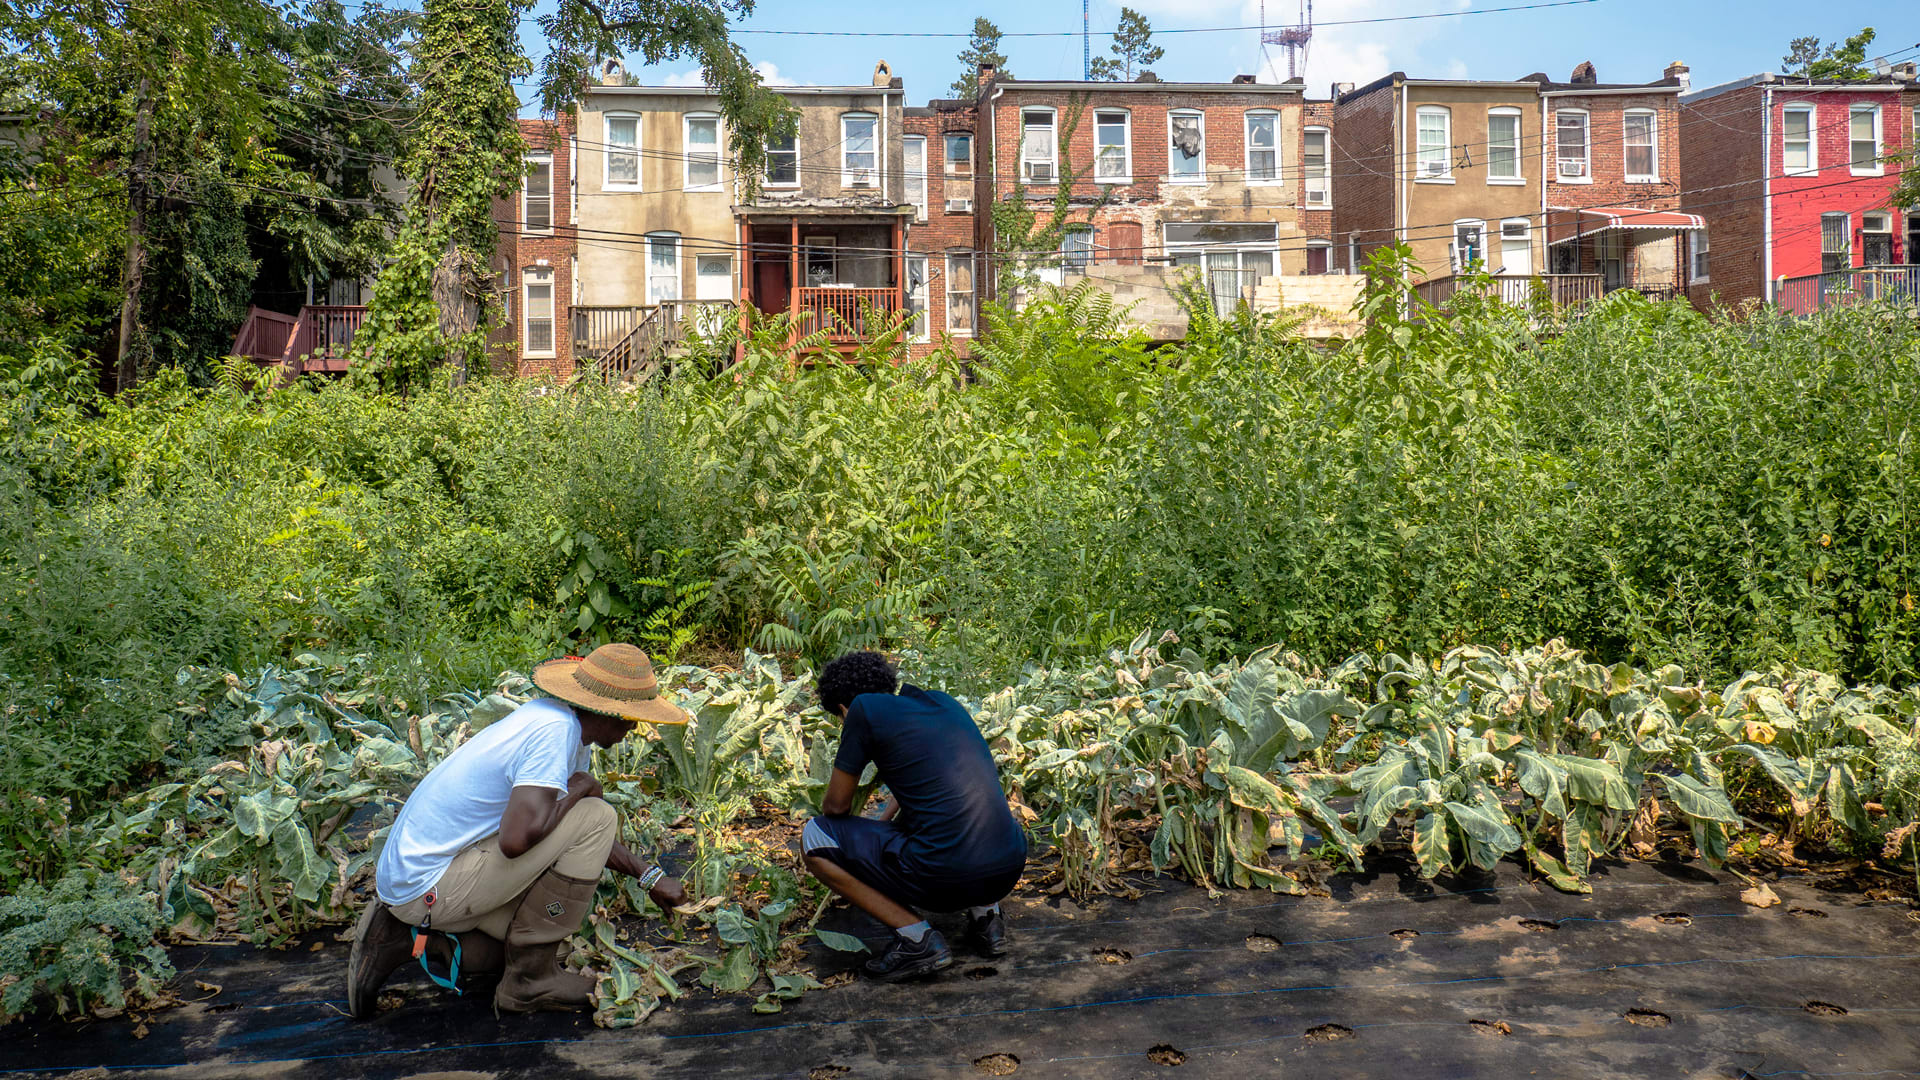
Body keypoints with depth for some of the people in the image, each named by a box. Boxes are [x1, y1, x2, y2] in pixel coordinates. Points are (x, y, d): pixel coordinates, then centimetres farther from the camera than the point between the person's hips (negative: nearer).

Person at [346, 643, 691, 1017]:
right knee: (597, 817, -16)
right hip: (430, 885, -10)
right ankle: (531, 978, -6)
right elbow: (516, 839, -34)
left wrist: (650, 876, 18)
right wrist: (579, 789, -16)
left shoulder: (560, 720, 8)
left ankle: (405, 934, 14)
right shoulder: (554, 733, -22)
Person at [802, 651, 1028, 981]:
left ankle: (917, 938, 1)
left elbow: (837, 805, 8)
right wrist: (885, 820, 50)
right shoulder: (944, 702, 19)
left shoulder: (864, 709, 0)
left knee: (813, 838, 8)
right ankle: (985, 913, 17)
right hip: (1010, 870, 7)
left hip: (948, 878, -7)